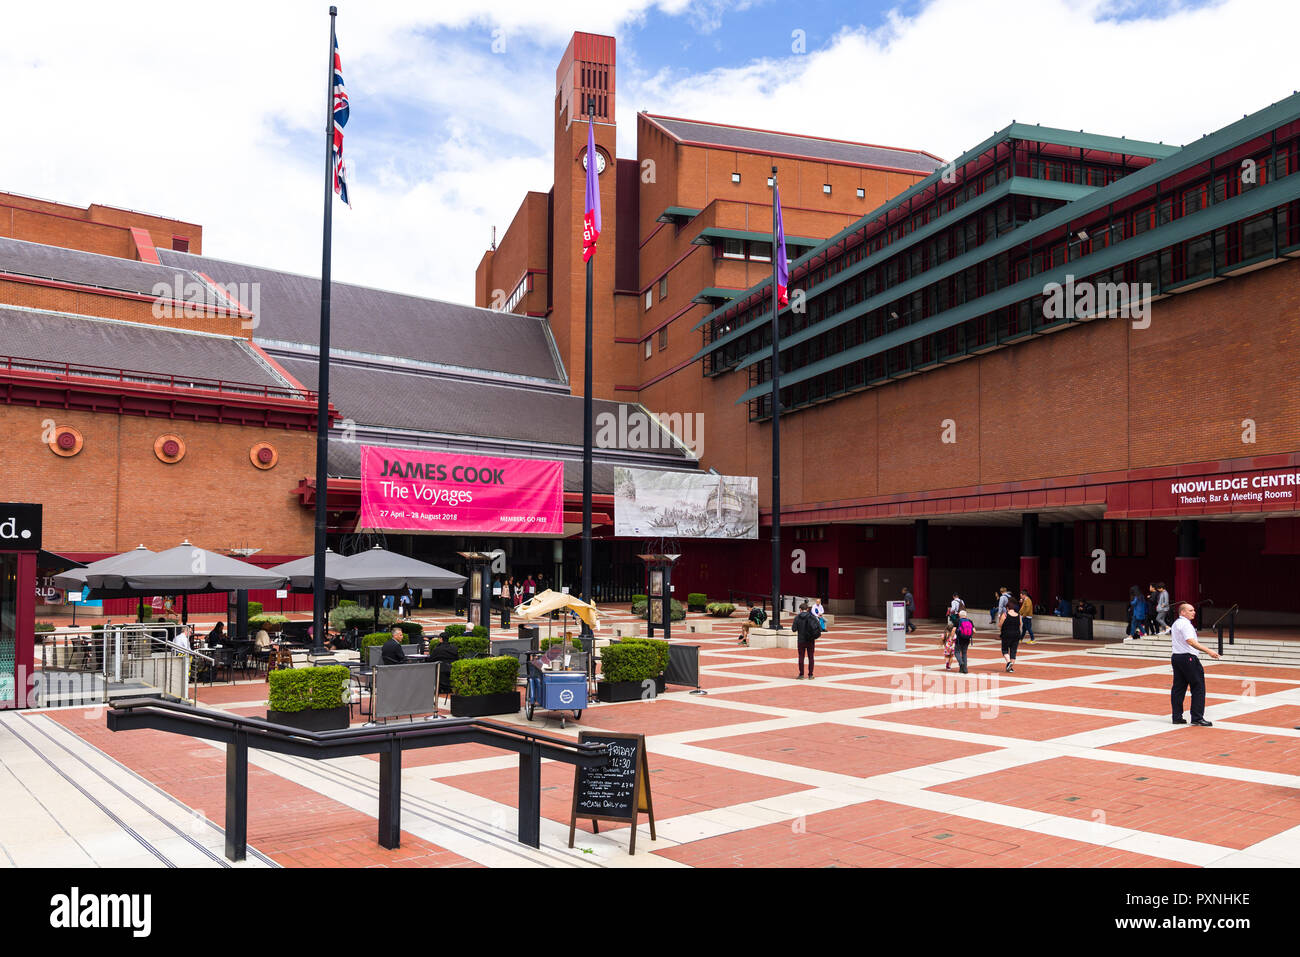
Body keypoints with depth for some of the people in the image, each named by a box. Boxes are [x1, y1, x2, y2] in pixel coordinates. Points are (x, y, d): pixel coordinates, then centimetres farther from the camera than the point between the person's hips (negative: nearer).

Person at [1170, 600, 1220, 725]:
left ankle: (1177, 717, 10)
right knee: (1198, 687, -3)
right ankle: (1197, 717, -3)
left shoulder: (1176, 623, 17)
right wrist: (1208, 651, -31)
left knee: (1178, 688, 10)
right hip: (1187, 658, -10)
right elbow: (1191, 641, -27)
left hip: (1176, 657, 10)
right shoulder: (1185, 624, -14)